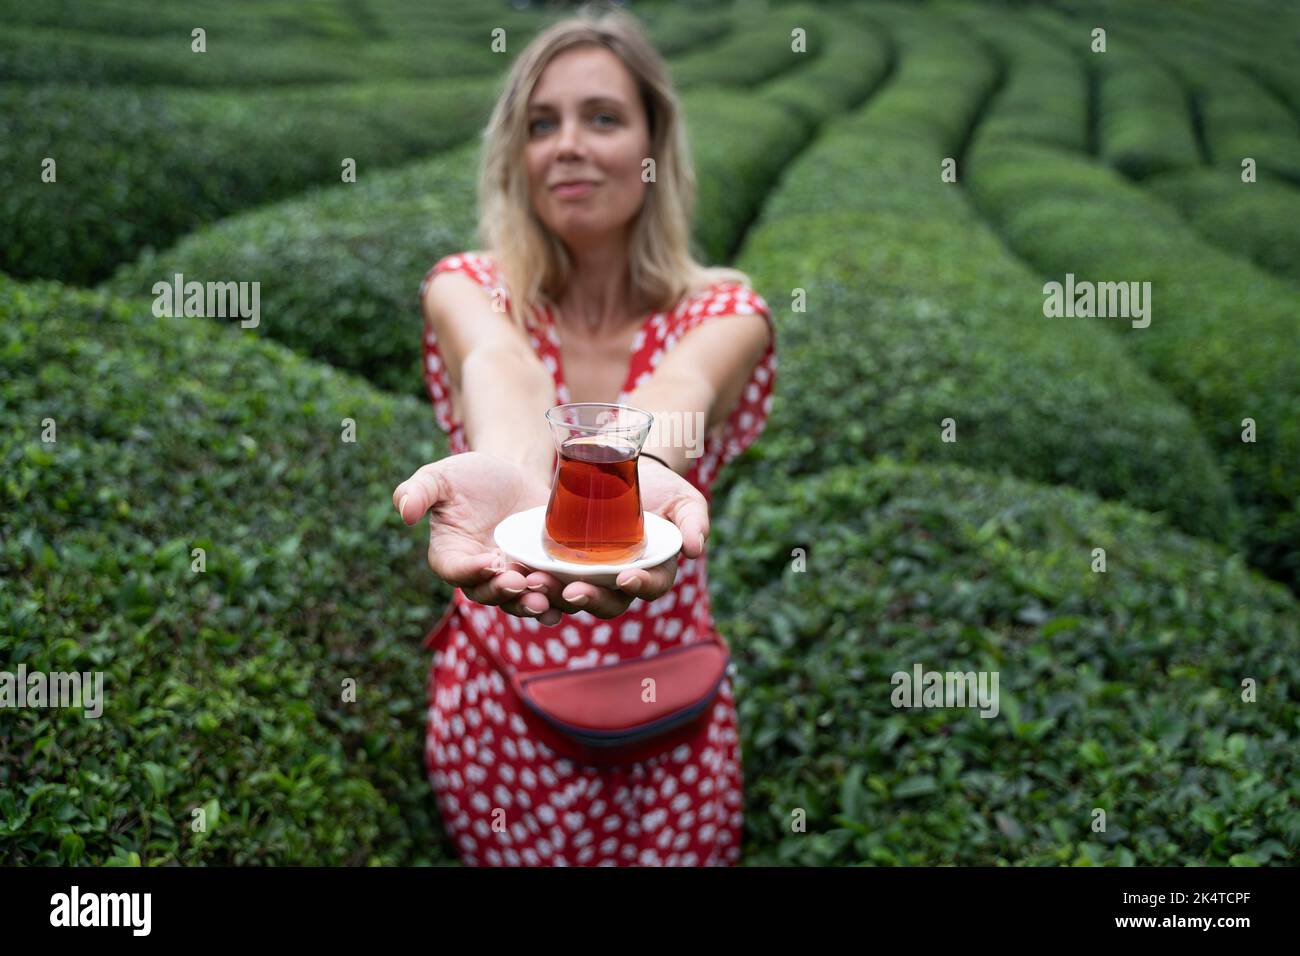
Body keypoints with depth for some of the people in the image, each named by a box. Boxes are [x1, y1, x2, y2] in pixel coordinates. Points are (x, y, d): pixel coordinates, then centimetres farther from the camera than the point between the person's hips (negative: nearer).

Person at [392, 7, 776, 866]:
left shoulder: (722, 313, -8)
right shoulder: (469, 290, -8)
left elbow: (678, 392, -32)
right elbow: (498, 367, -32)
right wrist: (506, 471, -56)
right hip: (496, 713, 0)